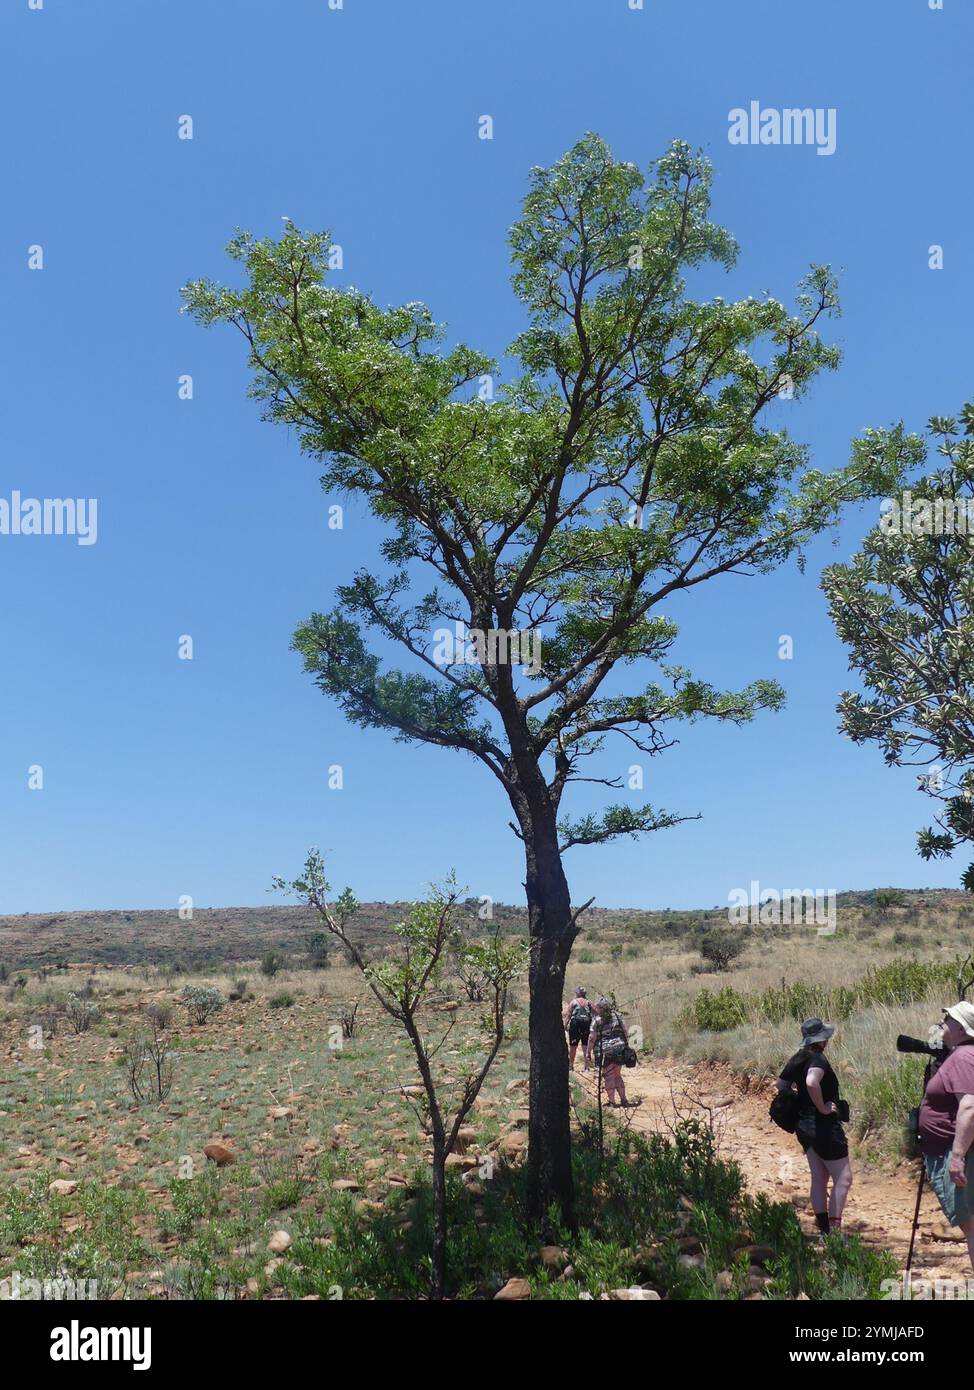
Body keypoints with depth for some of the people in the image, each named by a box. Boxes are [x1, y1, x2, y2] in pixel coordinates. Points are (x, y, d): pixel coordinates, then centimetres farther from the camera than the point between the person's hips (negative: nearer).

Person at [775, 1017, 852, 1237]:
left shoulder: (797, 1059, 6)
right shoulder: (818, 1059, -19)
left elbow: (780, 1084, 15)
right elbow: (812, 1083, -38)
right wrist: (823, 1107, -24)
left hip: (803, 1125, 9)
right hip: (824, 1126, -8)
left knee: (819, 1178, 15)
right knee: (843, 1178, -1)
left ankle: (824, 1230, 20)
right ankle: (834, 1229, -4)